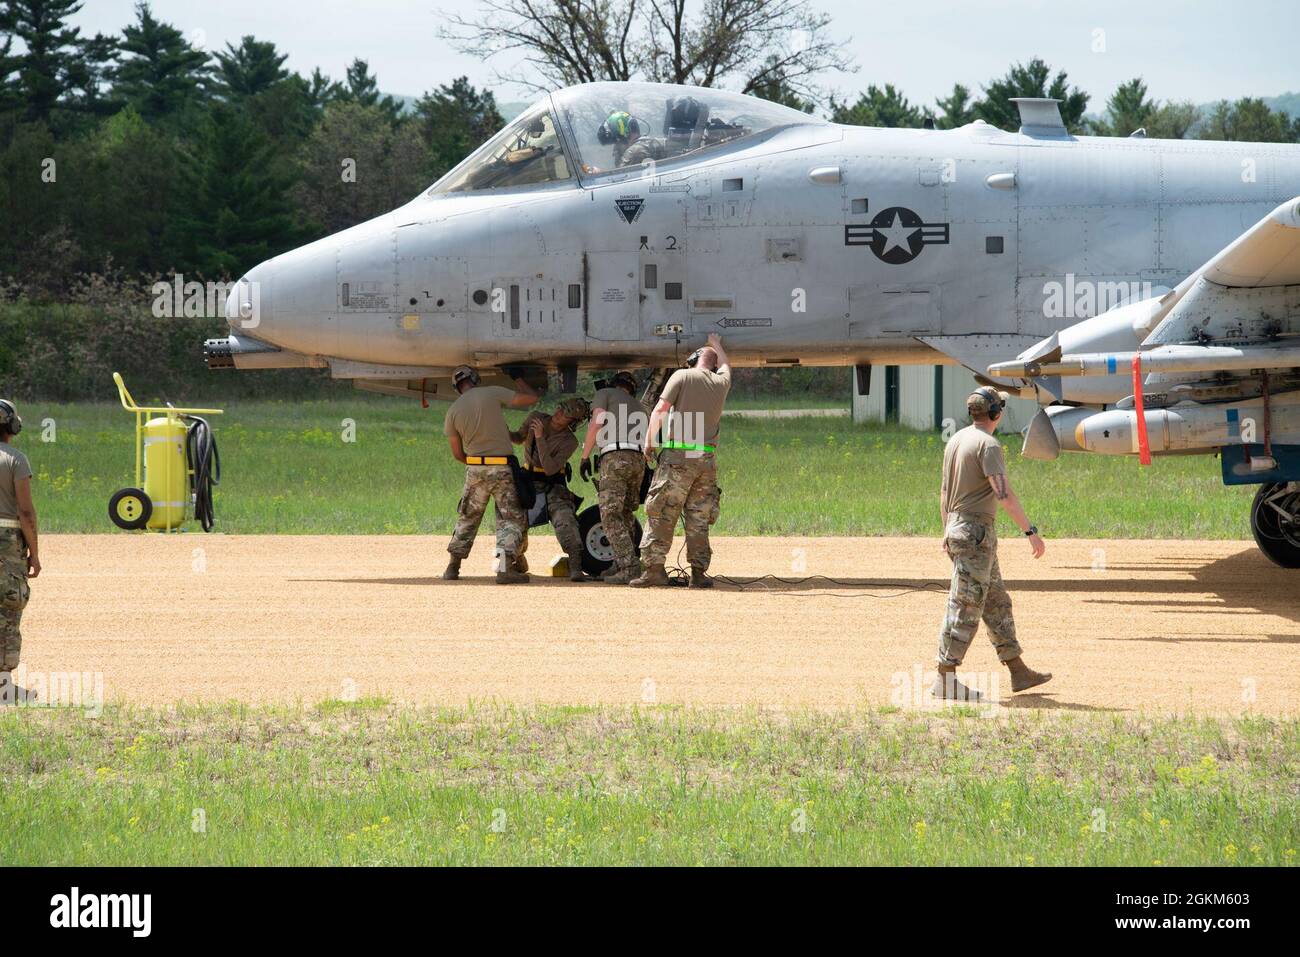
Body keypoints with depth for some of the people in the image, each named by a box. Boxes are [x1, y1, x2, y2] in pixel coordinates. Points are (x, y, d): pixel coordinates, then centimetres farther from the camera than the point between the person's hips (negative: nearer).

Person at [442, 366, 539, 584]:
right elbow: (532, 398, 0)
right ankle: (505, 568, -14)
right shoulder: (493, 393, -6)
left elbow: (457, 452, 10)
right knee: (512, 518, 1)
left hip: (475, 468, 3)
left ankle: (453, 567, 19)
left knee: (467, 518, 18)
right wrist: (518, 380, 17)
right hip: (503, 468, -3)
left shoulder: (453, 411, 4)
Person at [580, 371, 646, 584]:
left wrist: (585, 457, 0)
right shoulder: (638, 407, 30)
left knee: (611, 516, -9)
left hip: (615, 457, -7)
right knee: (625, 515, 17)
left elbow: (596, 424, -1)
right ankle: (620, 565, 17)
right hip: (638, 460, 7)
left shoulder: (605, 394, 12)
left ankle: (629, 567, -20)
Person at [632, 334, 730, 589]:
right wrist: (717, 345, 56)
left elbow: (660, 410, -8)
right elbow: (725, 366, 37)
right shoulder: (721, 383, 12)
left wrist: (649, 442, 2)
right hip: (708, 459, 4)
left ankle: (655, 567, -8)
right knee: (699, 517, 9)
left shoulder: (682, 377, -1)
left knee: (661, 513, -2)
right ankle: (699, 572, 6)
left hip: (678, 456, -4)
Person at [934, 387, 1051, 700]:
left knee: (997, 603, 15)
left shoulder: (955, 441, 12)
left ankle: (1018, 671, 19)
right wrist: (1030, 531, -22)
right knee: (965, 607, -7)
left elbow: (944, 492, 19)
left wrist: (948, 532, 28)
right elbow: (1003, 493, -24)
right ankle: (946, 679, -6)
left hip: (956, 531, 10)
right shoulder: (988, 444, -15)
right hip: (977, 533, -10)